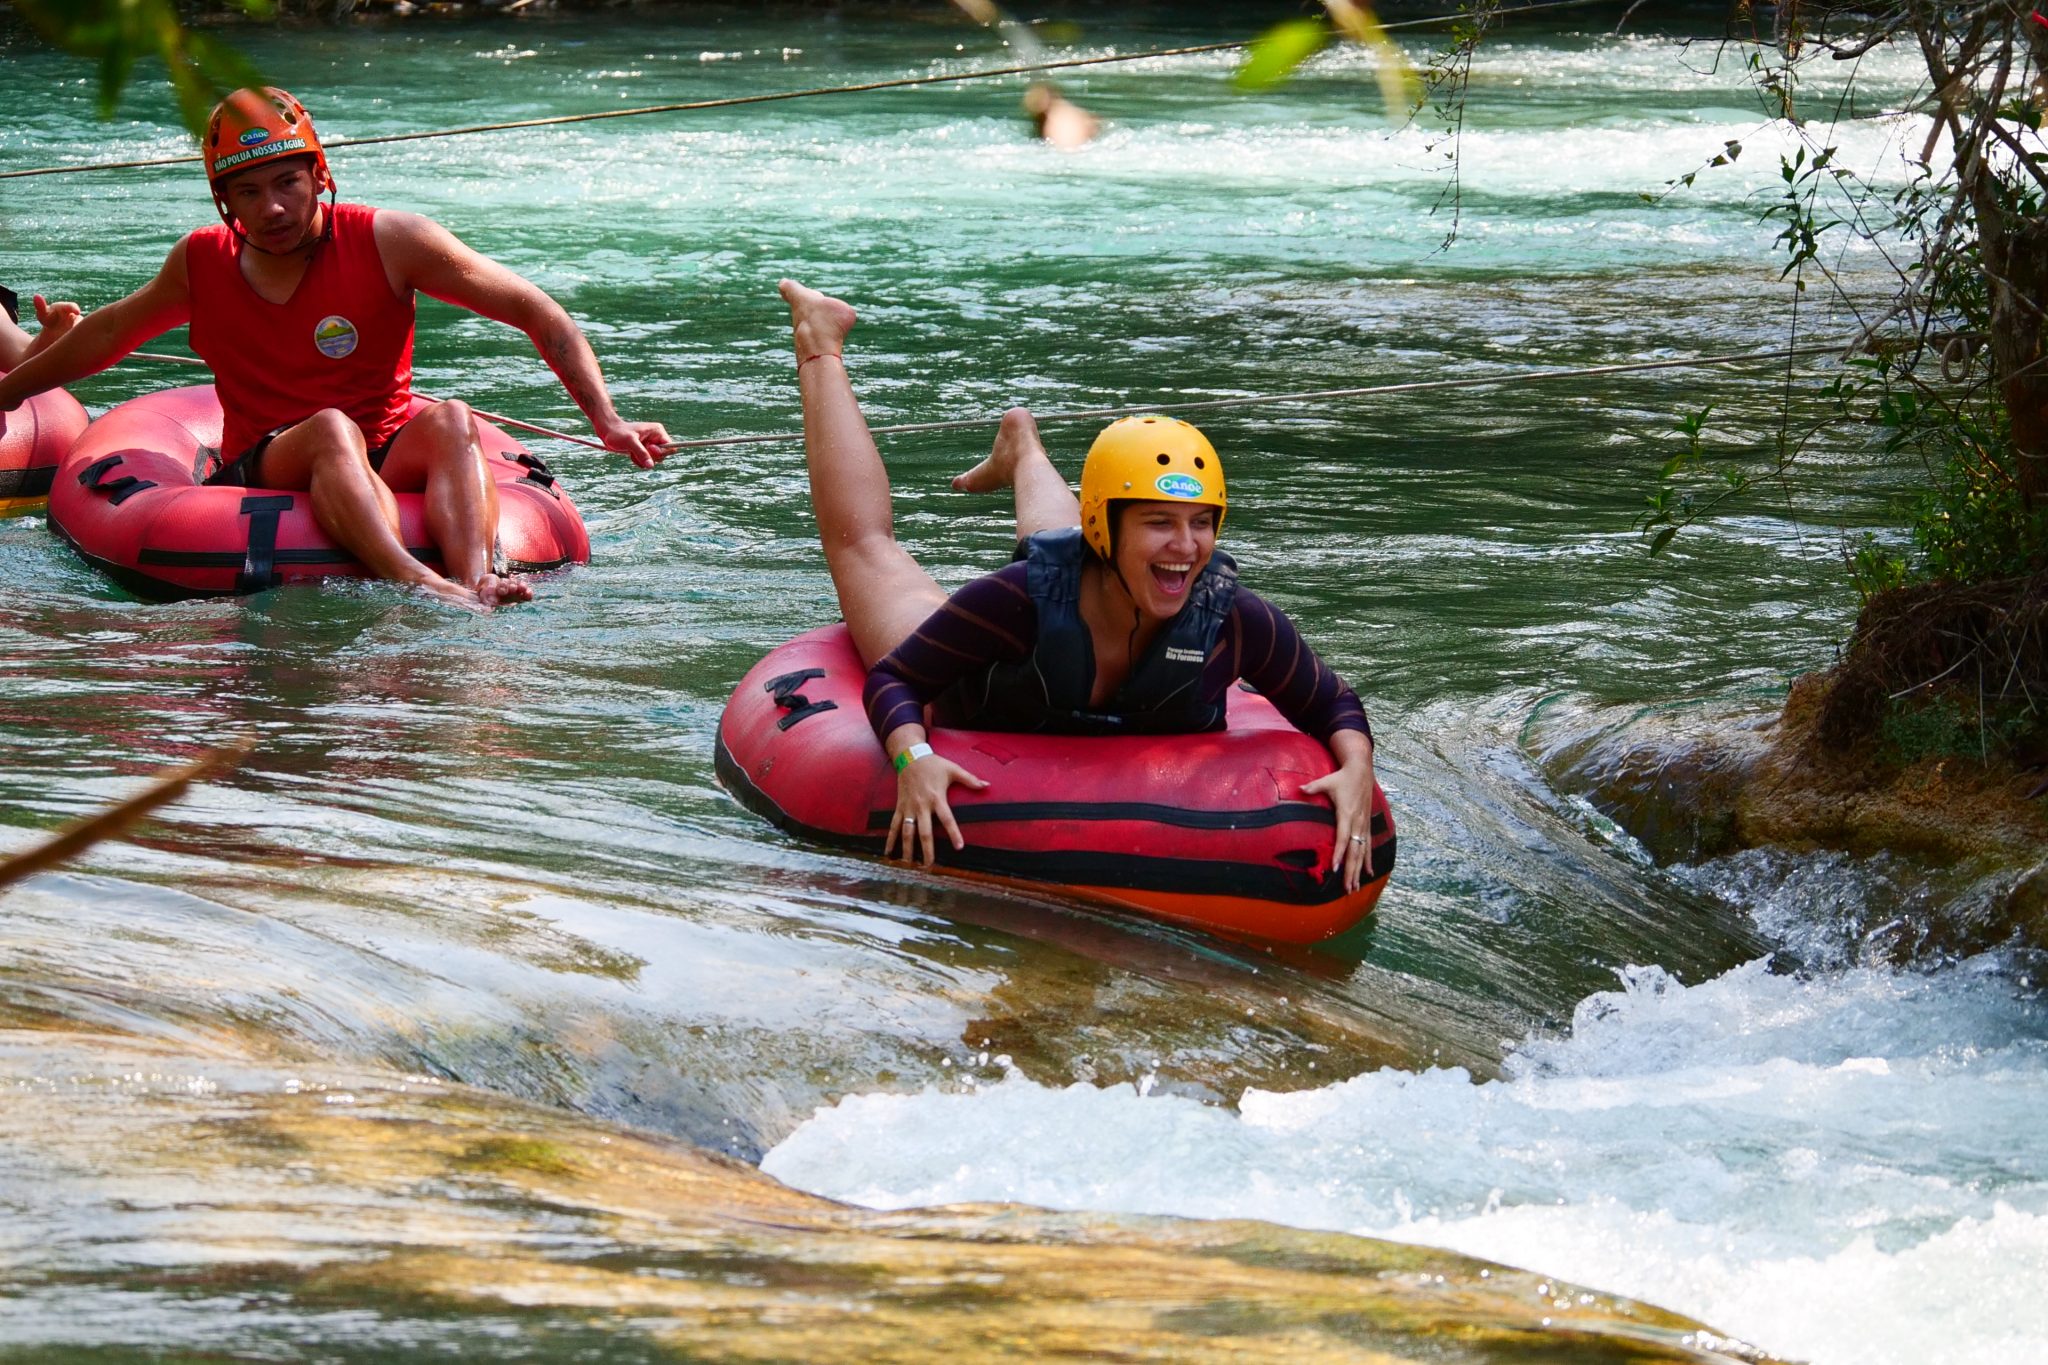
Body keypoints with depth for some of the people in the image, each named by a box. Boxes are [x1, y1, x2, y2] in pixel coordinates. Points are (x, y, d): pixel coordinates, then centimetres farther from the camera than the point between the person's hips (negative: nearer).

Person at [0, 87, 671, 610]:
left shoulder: (387, 242, -4)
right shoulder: (200, 264, 5)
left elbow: (537, 314, -4)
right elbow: (108, 333, 26)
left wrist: (607, 422, -13)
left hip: (386, 464, 0)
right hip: (261, 474, 0)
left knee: (449, 420, -31)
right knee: (329, 427, -34)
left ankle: (475, 584, -56)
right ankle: (423, 590, -62)